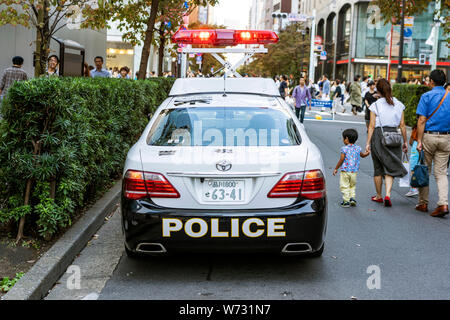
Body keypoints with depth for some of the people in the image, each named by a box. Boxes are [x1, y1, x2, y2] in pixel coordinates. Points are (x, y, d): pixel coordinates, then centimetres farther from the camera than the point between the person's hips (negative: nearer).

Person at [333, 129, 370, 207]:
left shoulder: (344, 149, -11)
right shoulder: (358, 148, 4)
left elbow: (341, 160, -13)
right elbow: (362, 155, 22)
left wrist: (336, 168, -4)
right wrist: (367, 153, 43)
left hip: (345, 171, -5)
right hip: (354, 171, 5)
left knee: (344, 186, 3)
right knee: (352, 186, 21)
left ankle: (346, 201, 2)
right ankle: (352, 197, 11)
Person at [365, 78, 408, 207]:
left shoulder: (375, 105, -4)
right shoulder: (399, 105, 3)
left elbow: (372, 126, -7)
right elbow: (402, 125, 3)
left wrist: (368, 142, -4)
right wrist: (405, 141, 11)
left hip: (378, 136, -2)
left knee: (378, 169, 11)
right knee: (390, 168, 7)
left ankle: (378, 196, 23)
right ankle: (388, 195, -11)